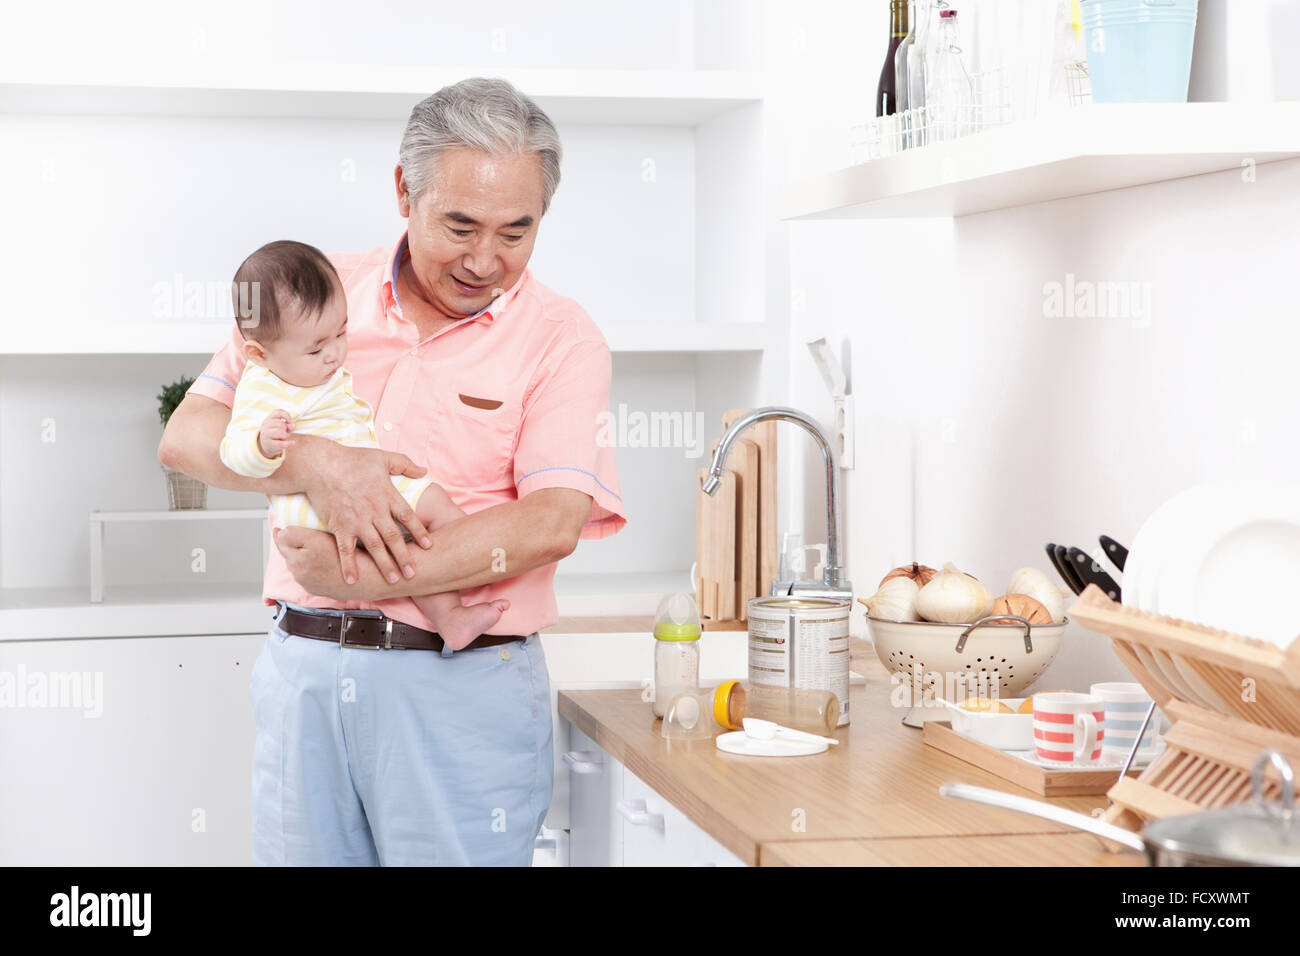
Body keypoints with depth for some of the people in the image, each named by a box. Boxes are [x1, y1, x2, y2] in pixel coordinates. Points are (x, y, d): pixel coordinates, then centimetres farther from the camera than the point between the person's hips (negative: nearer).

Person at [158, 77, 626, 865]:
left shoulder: (561, 339, -2)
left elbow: (550, 525, -15)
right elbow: (186, 436, 3)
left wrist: (355, 575, -18)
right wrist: (316, 463, -16)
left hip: (461, 689, -2)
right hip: (304, 673, 3)